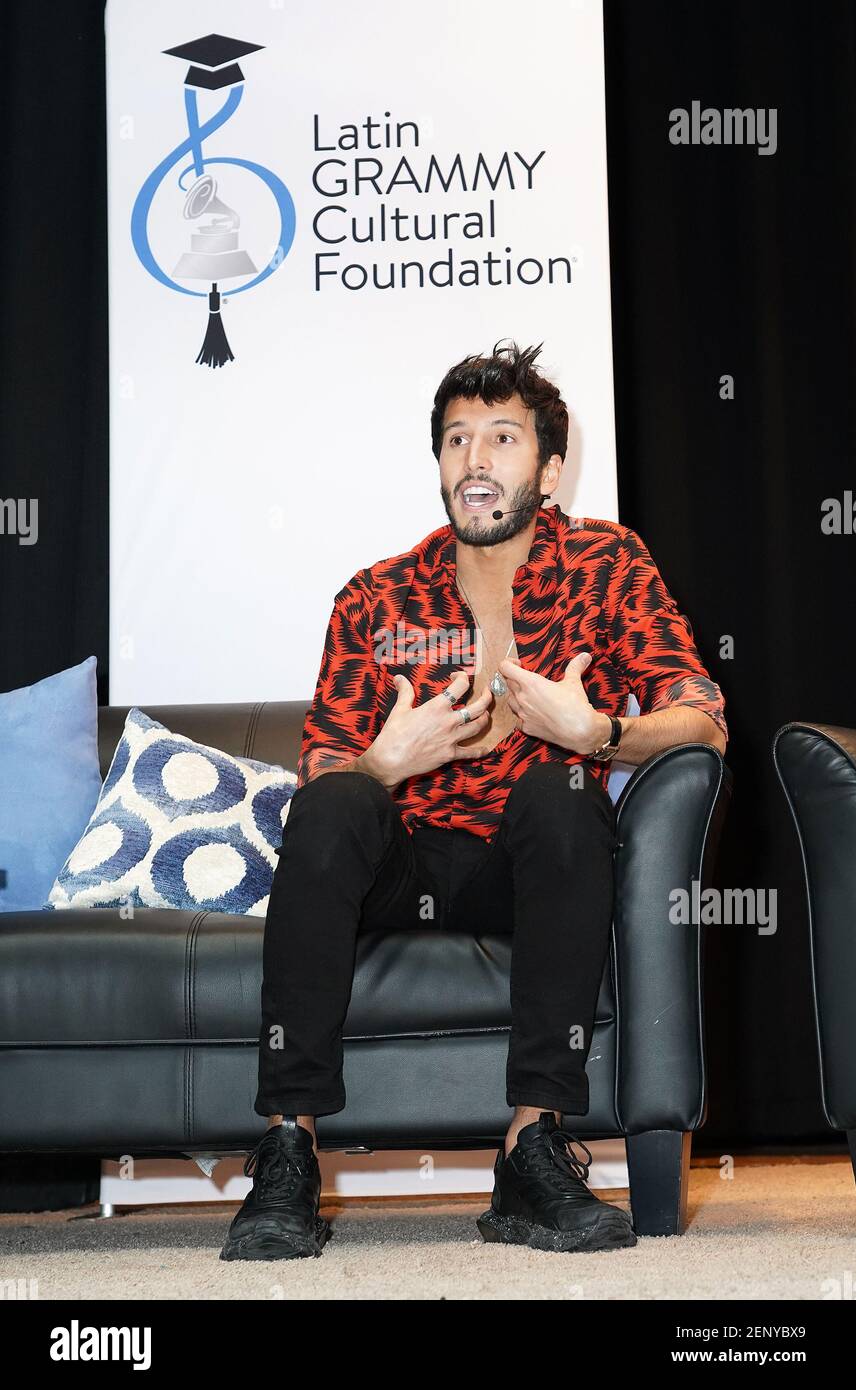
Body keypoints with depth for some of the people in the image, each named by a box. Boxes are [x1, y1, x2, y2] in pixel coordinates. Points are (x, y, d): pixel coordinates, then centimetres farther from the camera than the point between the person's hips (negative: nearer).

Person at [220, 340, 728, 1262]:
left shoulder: (606, 564, 1)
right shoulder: (376, 598, 4)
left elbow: (703, 721, -8)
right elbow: (320, 767, -1)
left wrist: (596, 732, -28)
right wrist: (385, 764, -24)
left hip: (533, 868, -1)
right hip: (405, 860, 1)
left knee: (558, 791, -32)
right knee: (330, 804, -29)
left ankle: (535, 1149, -33)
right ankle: (287, 1156, -30)